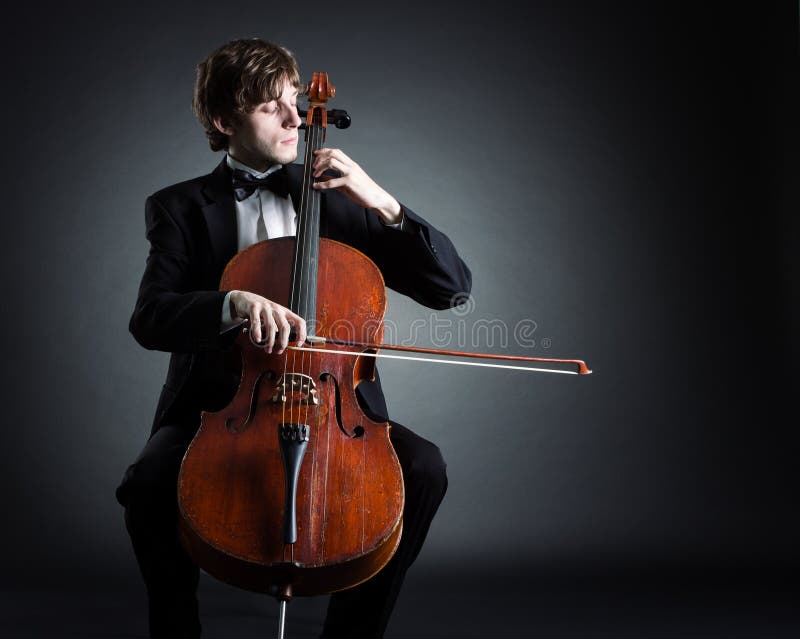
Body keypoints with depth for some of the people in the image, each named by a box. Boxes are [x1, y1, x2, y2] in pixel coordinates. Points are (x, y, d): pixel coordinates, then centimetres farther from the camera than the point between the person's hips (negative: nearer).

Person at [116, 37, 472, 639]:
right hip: (218, 407, 0)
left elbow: (452, 286, 2)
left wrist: (384, 203, -11)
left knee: (423, 467, -25)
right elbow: (150, 318, -11)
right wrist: (233, 303, -32)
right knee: (148, 484, -29)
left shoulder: (336, 197, 8)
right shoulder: (180, 207, 6)